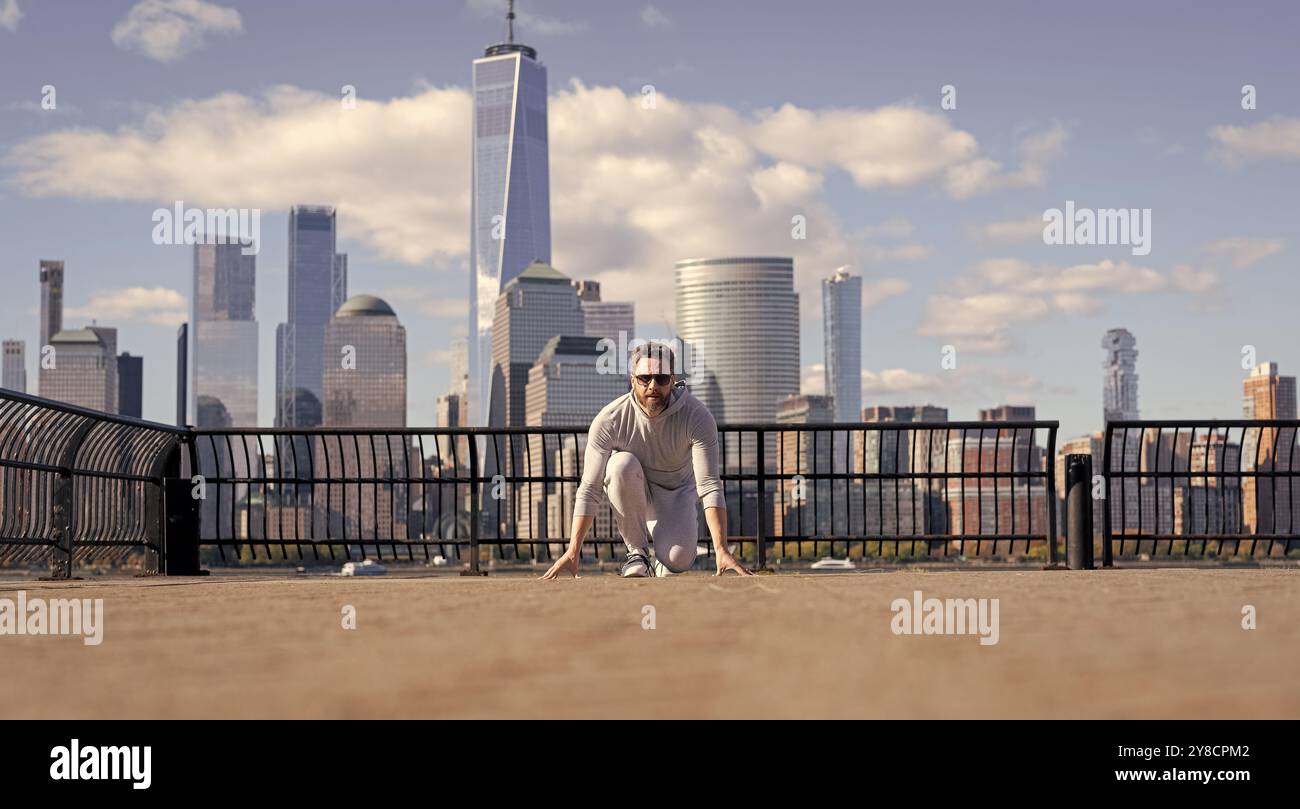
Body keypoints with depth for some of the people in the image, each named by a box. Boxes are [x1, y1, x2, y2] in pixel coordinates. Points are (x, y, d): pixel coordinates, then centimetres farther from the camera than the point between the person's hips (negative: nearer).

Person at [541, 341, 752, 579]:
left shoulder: (698, 417, -26)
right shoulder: (610, 419, -25)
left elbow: (710, 487, -31)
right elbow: (590, 490, -25)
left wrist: (721, 550, -42)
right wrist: (573, 552, -33)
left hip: (677, 494, 0)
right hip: (632, 493, 0)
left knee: (678, 560, -28)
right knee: (622, 464, -34)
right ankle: (637, 550, -15)